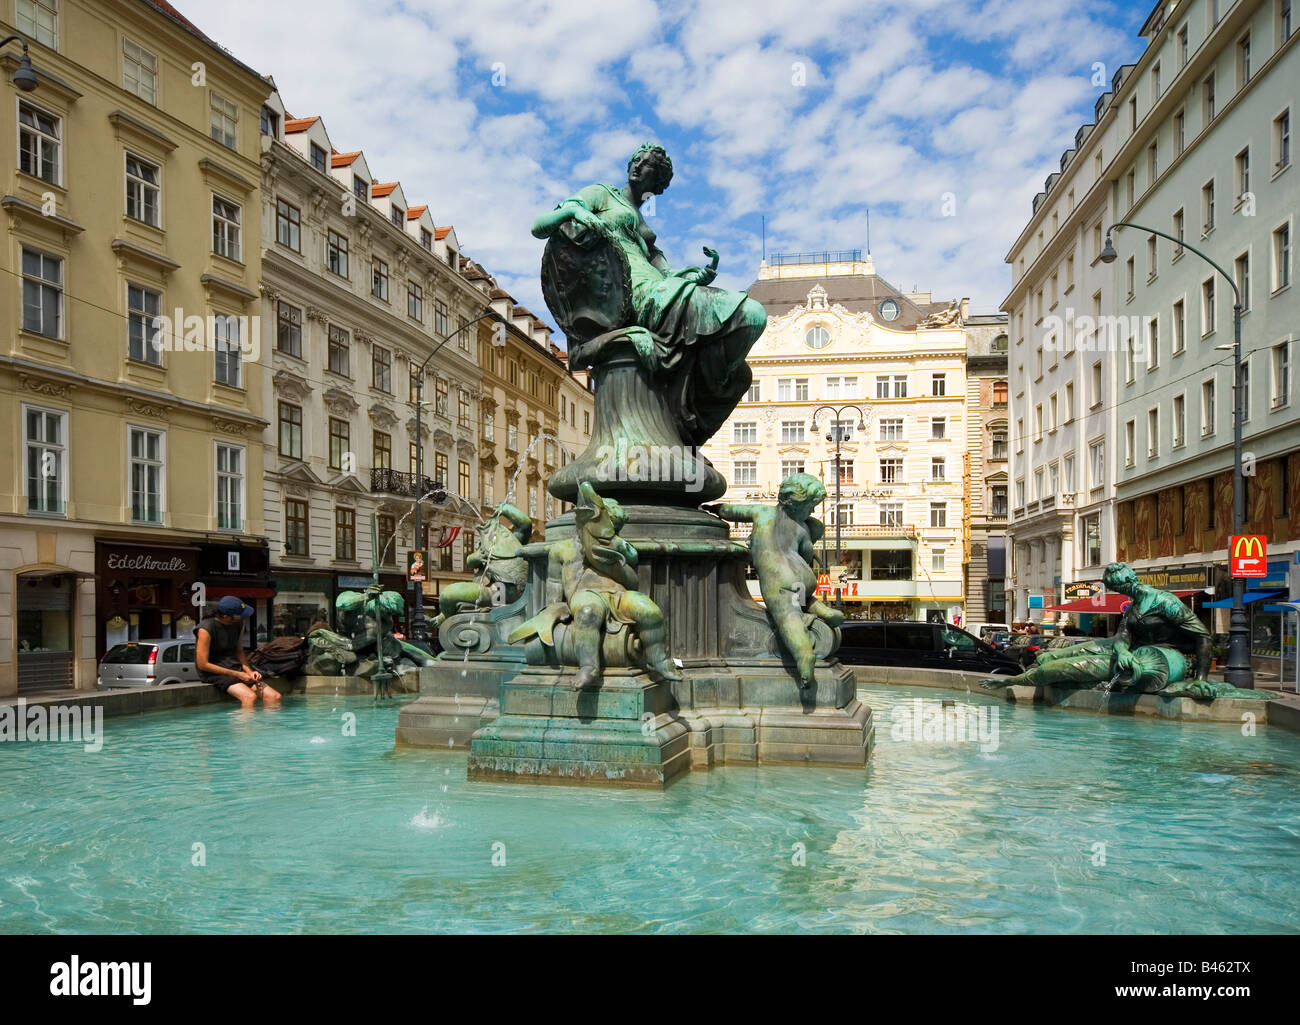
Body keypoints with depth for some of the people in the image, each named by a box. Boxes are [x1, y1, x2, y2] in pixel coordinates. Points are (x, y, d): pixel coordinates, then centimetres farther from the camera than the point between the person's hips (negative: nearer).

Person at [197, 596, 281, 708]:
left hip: (237, 668, 7)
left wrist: (249, 671, -4)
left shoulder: (239, 624, 5)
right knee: (250, 696, -32)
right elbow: (202, 664, -16)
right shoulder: (206, 629, -17)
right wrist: (237, 675, -16)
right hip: (215, 672, -7)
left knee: (275, 697, -11)